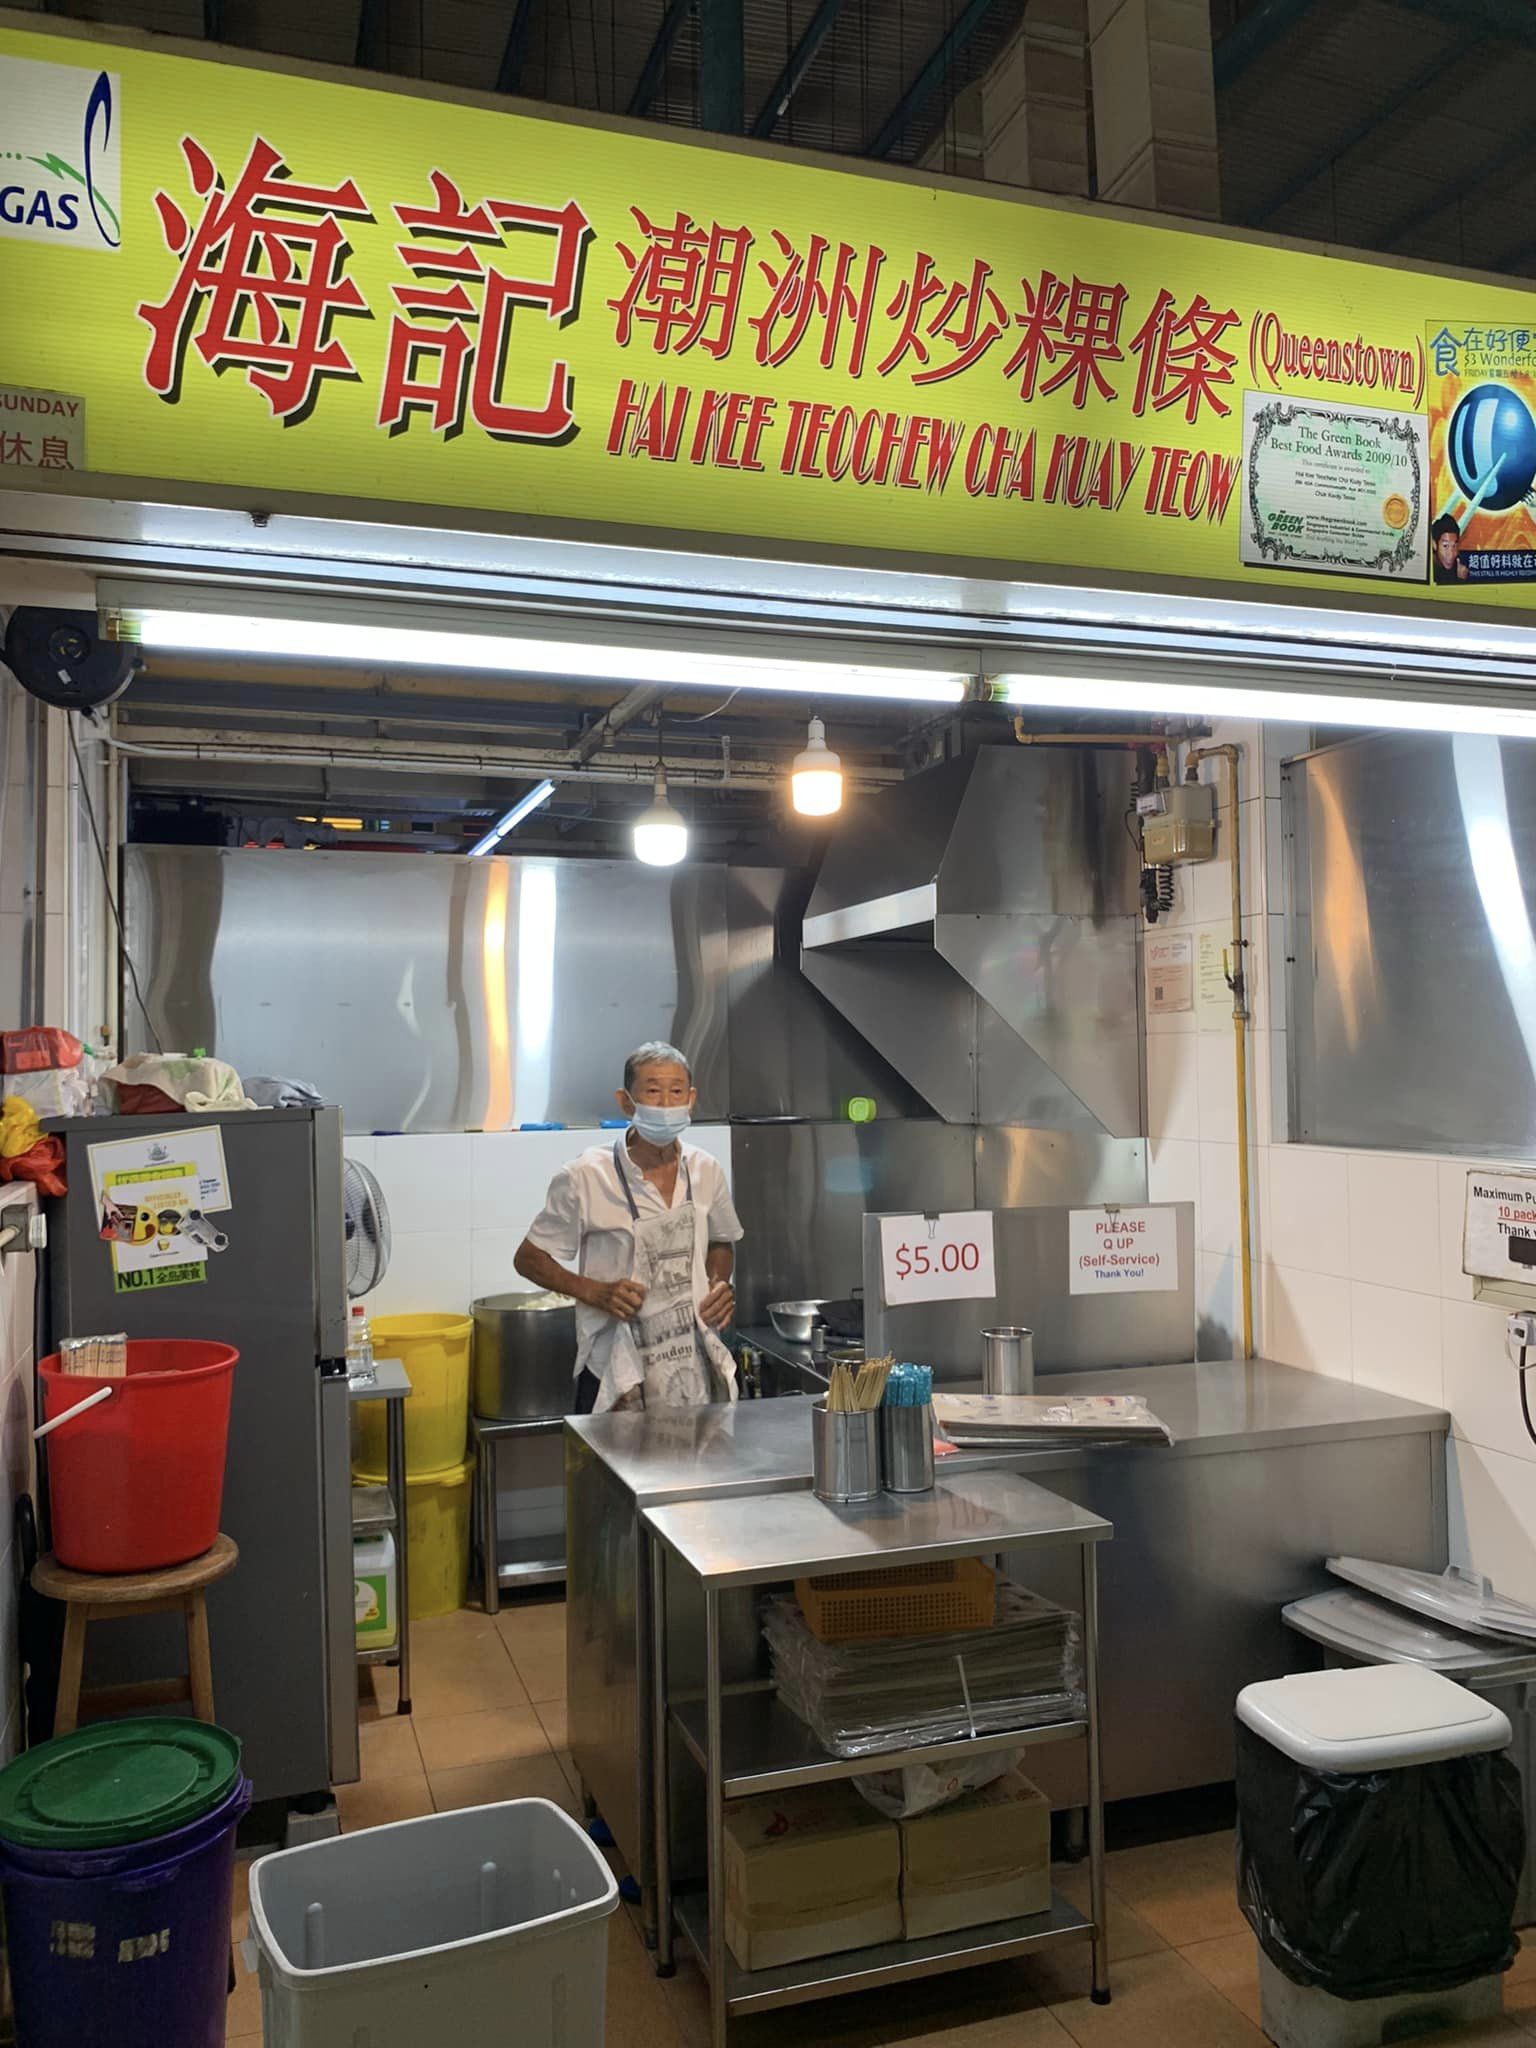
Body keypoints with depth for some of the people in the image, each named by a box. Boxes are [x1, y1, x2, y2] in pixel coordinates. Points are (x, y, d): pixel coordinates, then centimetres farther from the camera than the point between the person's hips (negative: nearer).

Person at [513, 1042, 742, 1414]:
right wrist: (595, 1292, -17)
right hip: (618, 1377, -4)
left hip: (696, 1369, 4)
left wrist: (719, 1284, -2)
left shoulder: (706, 1172, 1)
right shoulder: (586, 1178, -13)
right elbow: (528, 1258, -4)